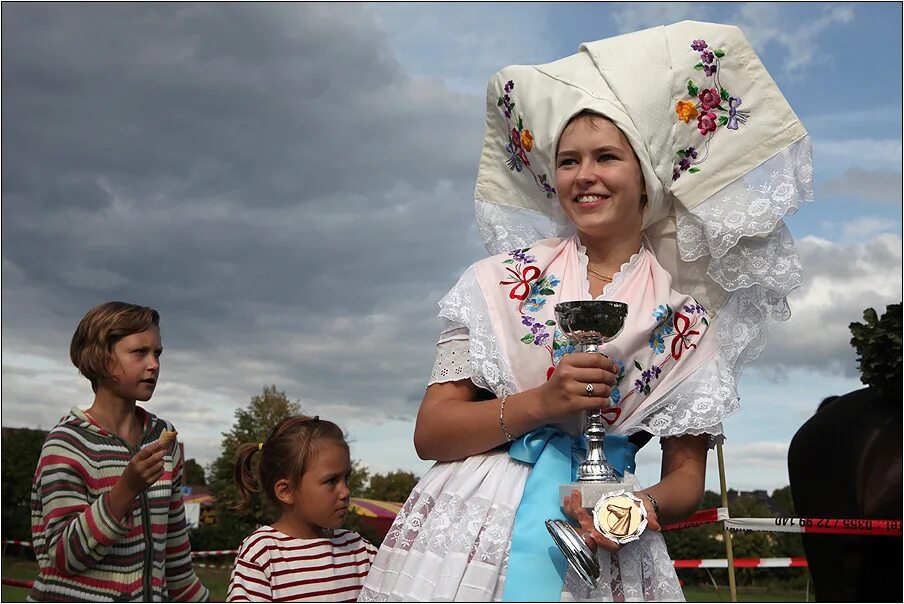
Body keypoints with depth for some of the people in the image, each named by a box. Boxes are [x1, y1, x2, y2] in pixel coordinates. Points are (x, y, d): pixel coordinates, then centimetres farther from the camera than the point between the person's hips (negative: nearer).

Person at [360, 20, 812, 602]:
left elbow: (687, 475, 6)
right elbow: (430, 433, -3)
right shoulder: (502, 279, 0)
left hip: (605, 556, 1)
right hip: (474, 533, 0)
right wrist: (541, 402, -17)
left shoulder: (684, 313, 3)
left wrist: (647, 505, -16)